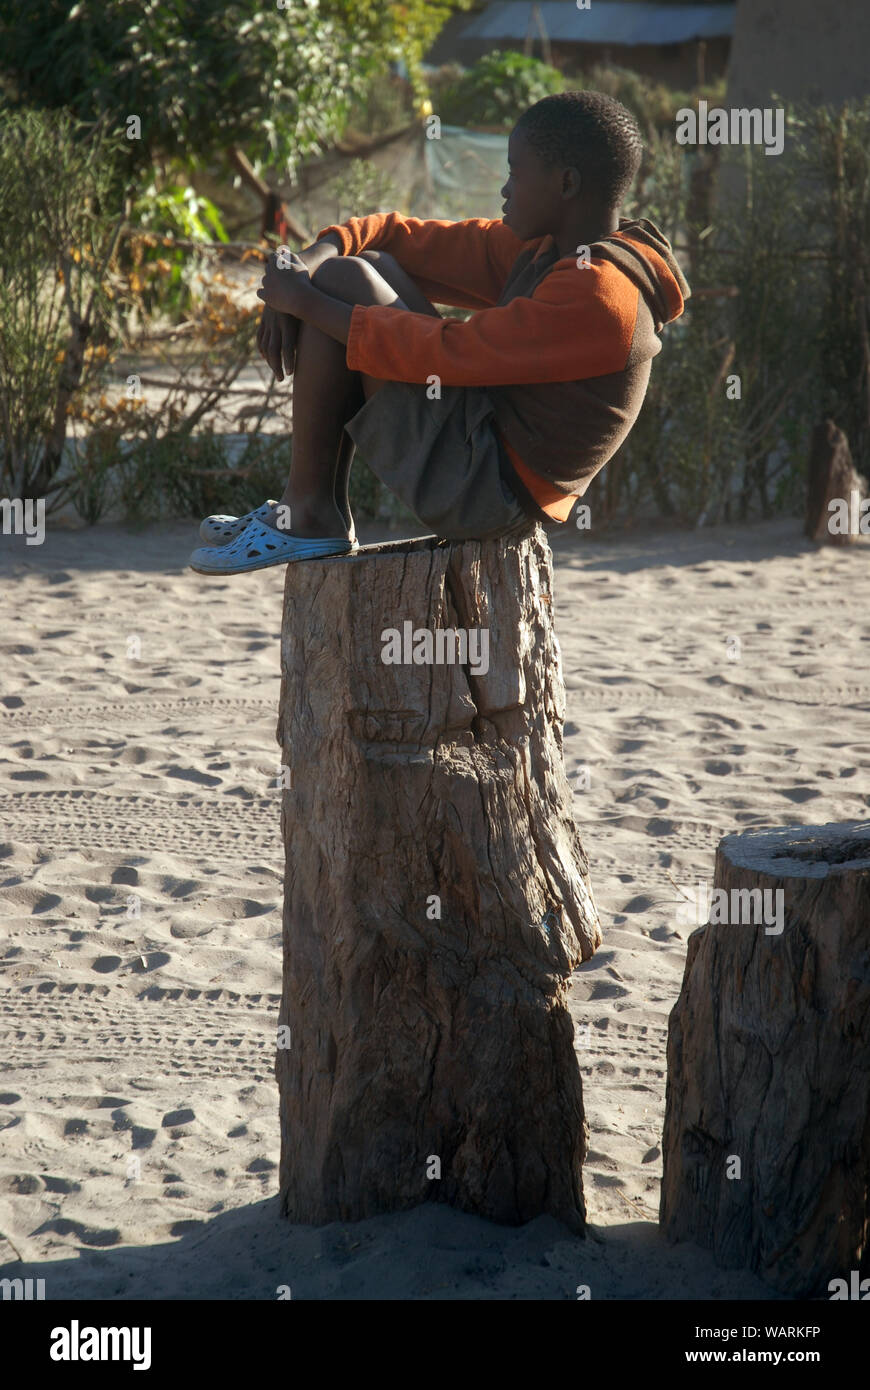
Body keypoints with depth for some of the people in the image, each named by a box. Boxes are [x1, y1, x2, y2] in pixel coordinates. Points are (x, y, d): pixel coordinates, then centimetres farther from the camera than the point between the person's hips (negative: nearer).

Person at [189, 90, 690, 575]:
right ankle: (327, 512, 7)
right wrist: (308, 260, -7)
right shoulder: (535, 250, 10)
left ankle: (310, 516, -5)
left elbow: (451, 352, -24)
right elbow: (404, 237, 12)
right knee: (374, 265, 13)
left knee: (343, 279, -10)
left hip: (480, 493, -10)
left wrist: (311, 302, -16)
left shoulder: (599, 293, -20)